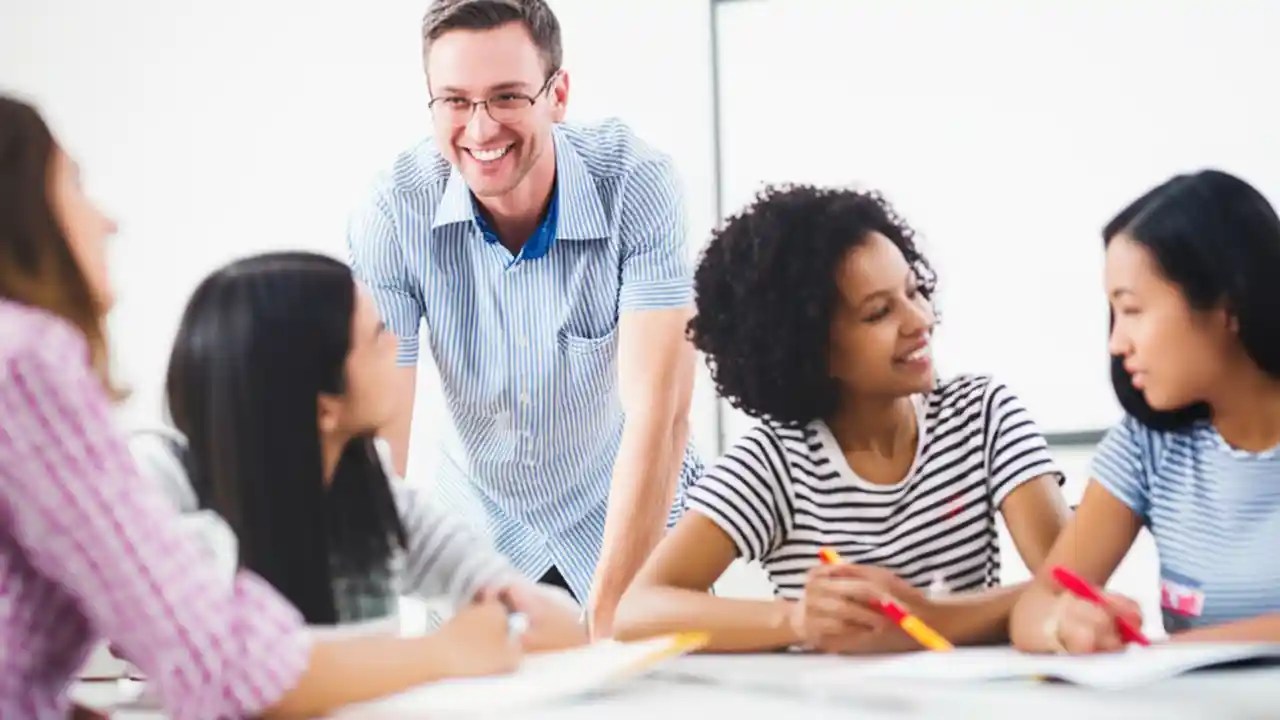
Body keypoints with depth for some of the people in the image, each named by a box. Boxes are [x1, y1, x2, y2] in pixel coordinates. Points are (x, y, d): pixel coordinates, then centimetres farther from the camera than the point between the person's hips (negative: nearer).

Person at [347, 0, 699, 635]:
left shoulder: (636, 181, -21)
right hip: (485, 536, 2)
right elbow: (375, 434, -20)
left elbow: (659, 415, -26)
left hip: (637, 528, -1)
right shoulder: (395, 211, -18)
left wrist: (606, 619, -32)